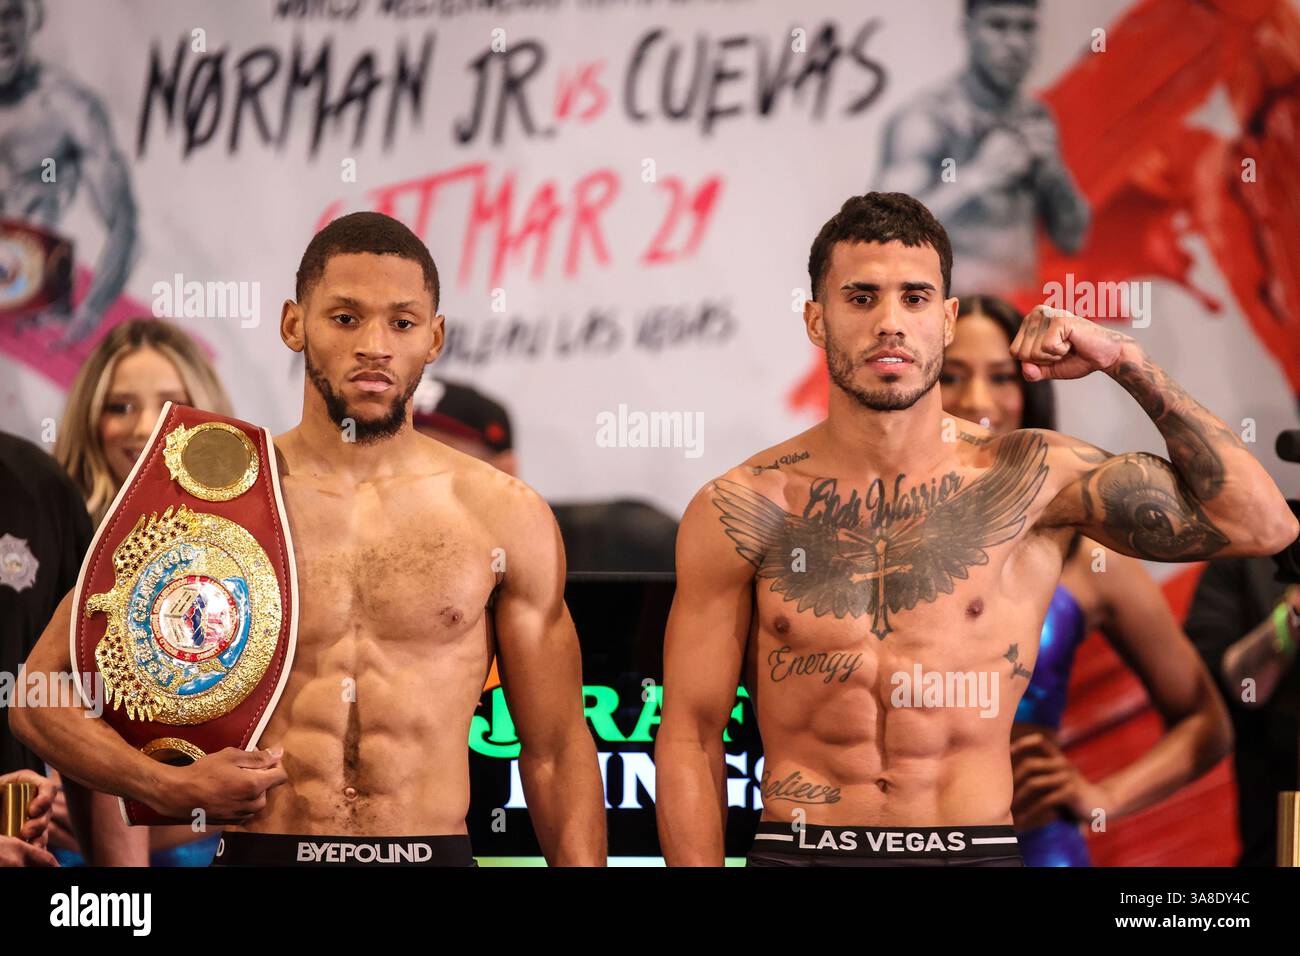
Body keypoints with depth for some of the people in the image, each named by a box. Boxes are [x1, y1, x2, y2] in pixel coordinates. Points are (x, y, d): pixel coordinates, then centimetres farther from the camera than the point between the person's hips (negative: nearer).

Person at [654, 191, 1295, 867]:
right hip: (797, 848, -1)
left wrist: (1126, 362, -5)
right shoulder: (741, 508, -1)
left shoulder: (1033, 479, 0)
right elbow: (690, 737, 2)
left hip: (979, 849, 1)